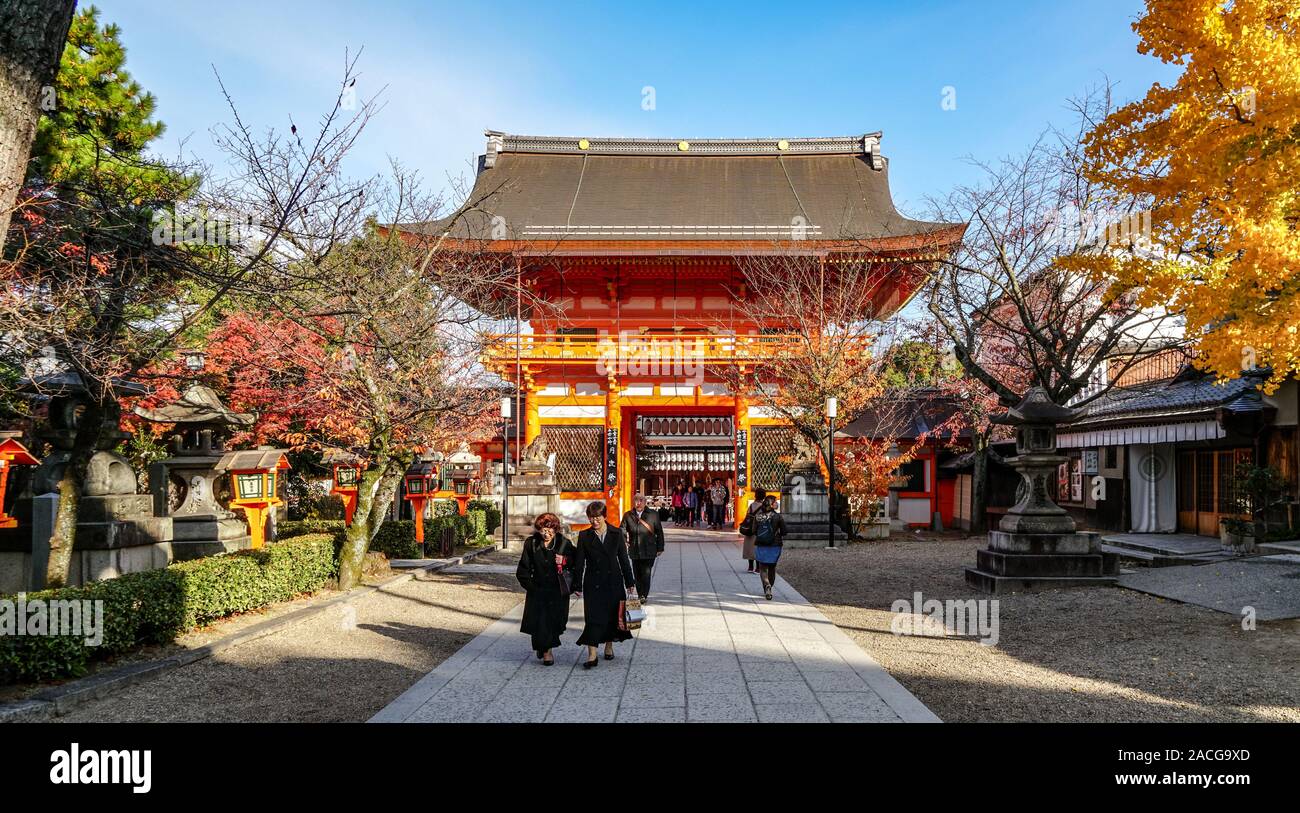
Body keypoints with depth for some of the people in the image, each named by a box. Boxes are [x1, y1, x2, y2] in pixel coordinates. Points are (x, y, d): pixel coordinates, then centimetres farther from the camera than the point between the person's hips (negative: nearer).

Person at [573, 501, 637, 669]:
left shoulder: (616, 534, 1)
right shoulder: (584, 536, 0)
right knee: (592, 617, -7)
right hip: (593, 583, -1)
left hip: (613, 581, 1)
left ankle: (609, 646, 29)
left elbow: (623, 558, 5)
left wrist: (629, 582, 5)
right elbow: (579, 562, 1)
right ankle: (592, 655, -7)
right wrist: (577, 585, -2)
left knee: (613, 615, 9)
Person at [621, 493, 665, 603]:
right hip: (634, 552, 2)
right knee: (637, 575, 8)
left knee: (646, 574, -9)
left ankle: (644, 596, -1)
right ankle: (640, 596, 21)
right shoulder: (628, 516, 5)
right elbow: (622, 529, 6)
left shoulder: (653, 515, 1)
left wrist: (660, 548, 4)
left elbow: (659, 532, 6)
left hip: (649, 552, -2)